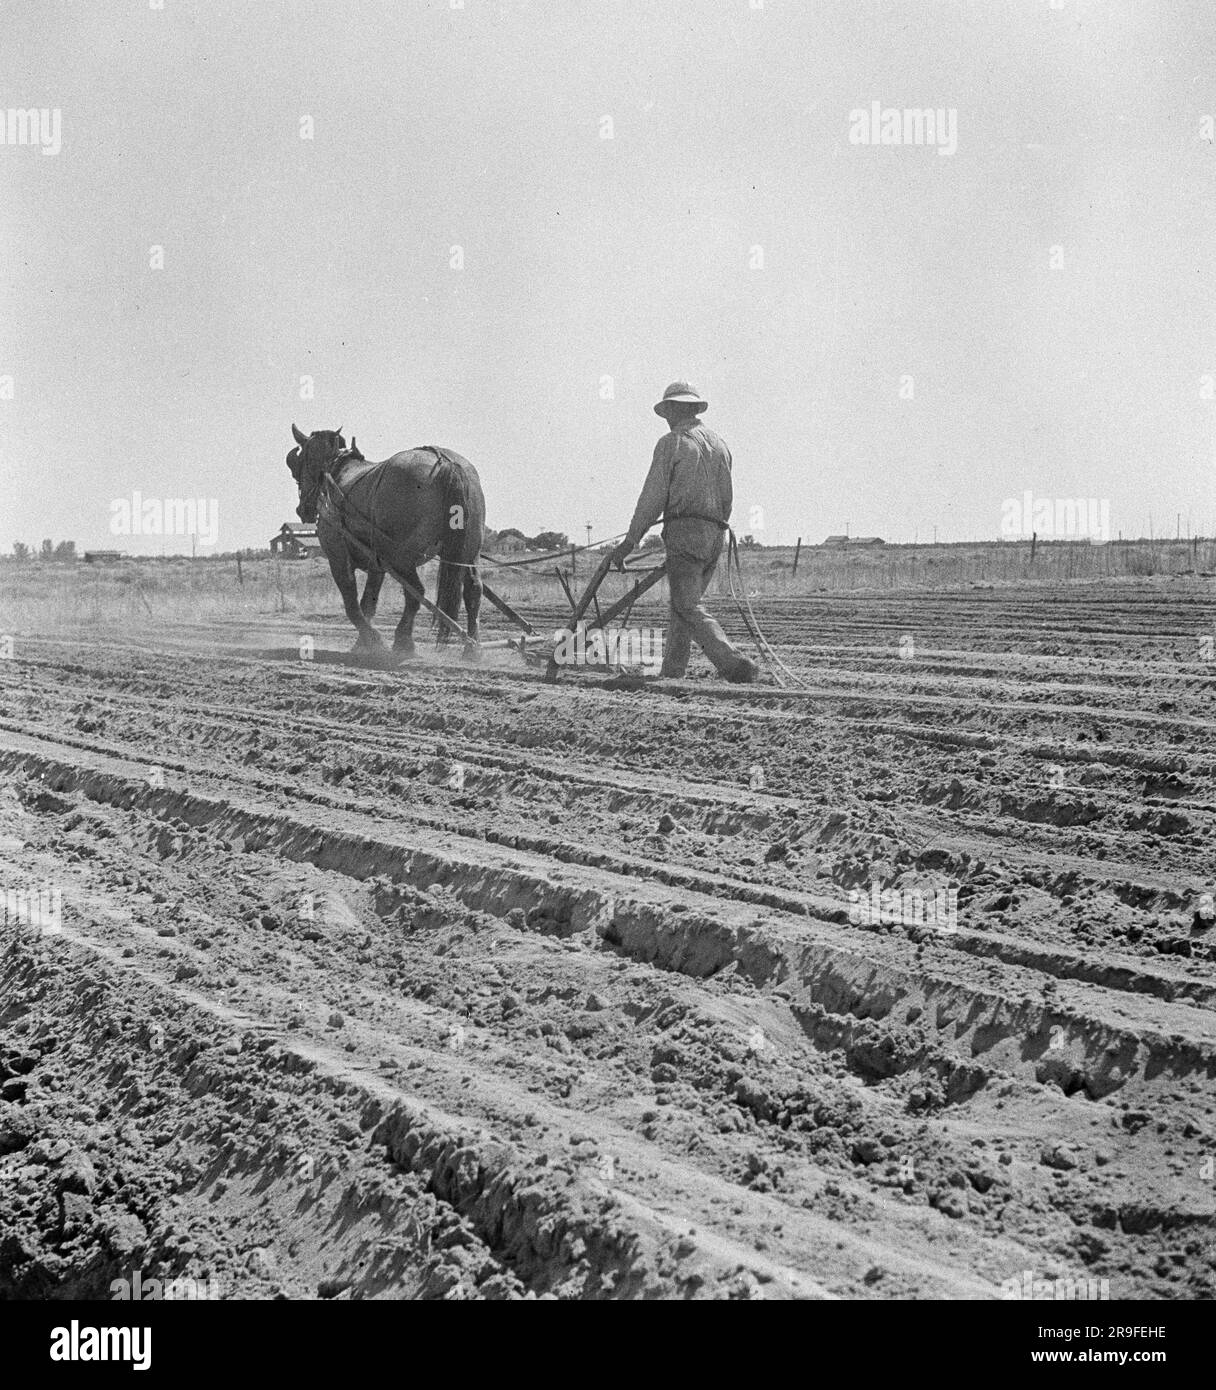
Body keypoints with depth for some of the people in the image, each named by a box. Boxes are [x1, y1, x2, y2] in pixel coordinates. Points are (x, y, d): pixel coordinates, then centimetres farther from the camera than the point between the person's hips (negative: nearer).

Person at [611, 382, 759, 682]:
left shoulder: (671, 443, -3)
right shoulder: (719, 445, 17)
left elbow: (653, 497, -7)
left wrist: (629, 541, -3)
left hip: (685, 531, -7)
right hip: (715, 535, 7)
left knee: (690, 607, -10)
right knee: (683, 603, 15)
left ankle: (734, 664, -24)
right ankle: (671, 670, 16)